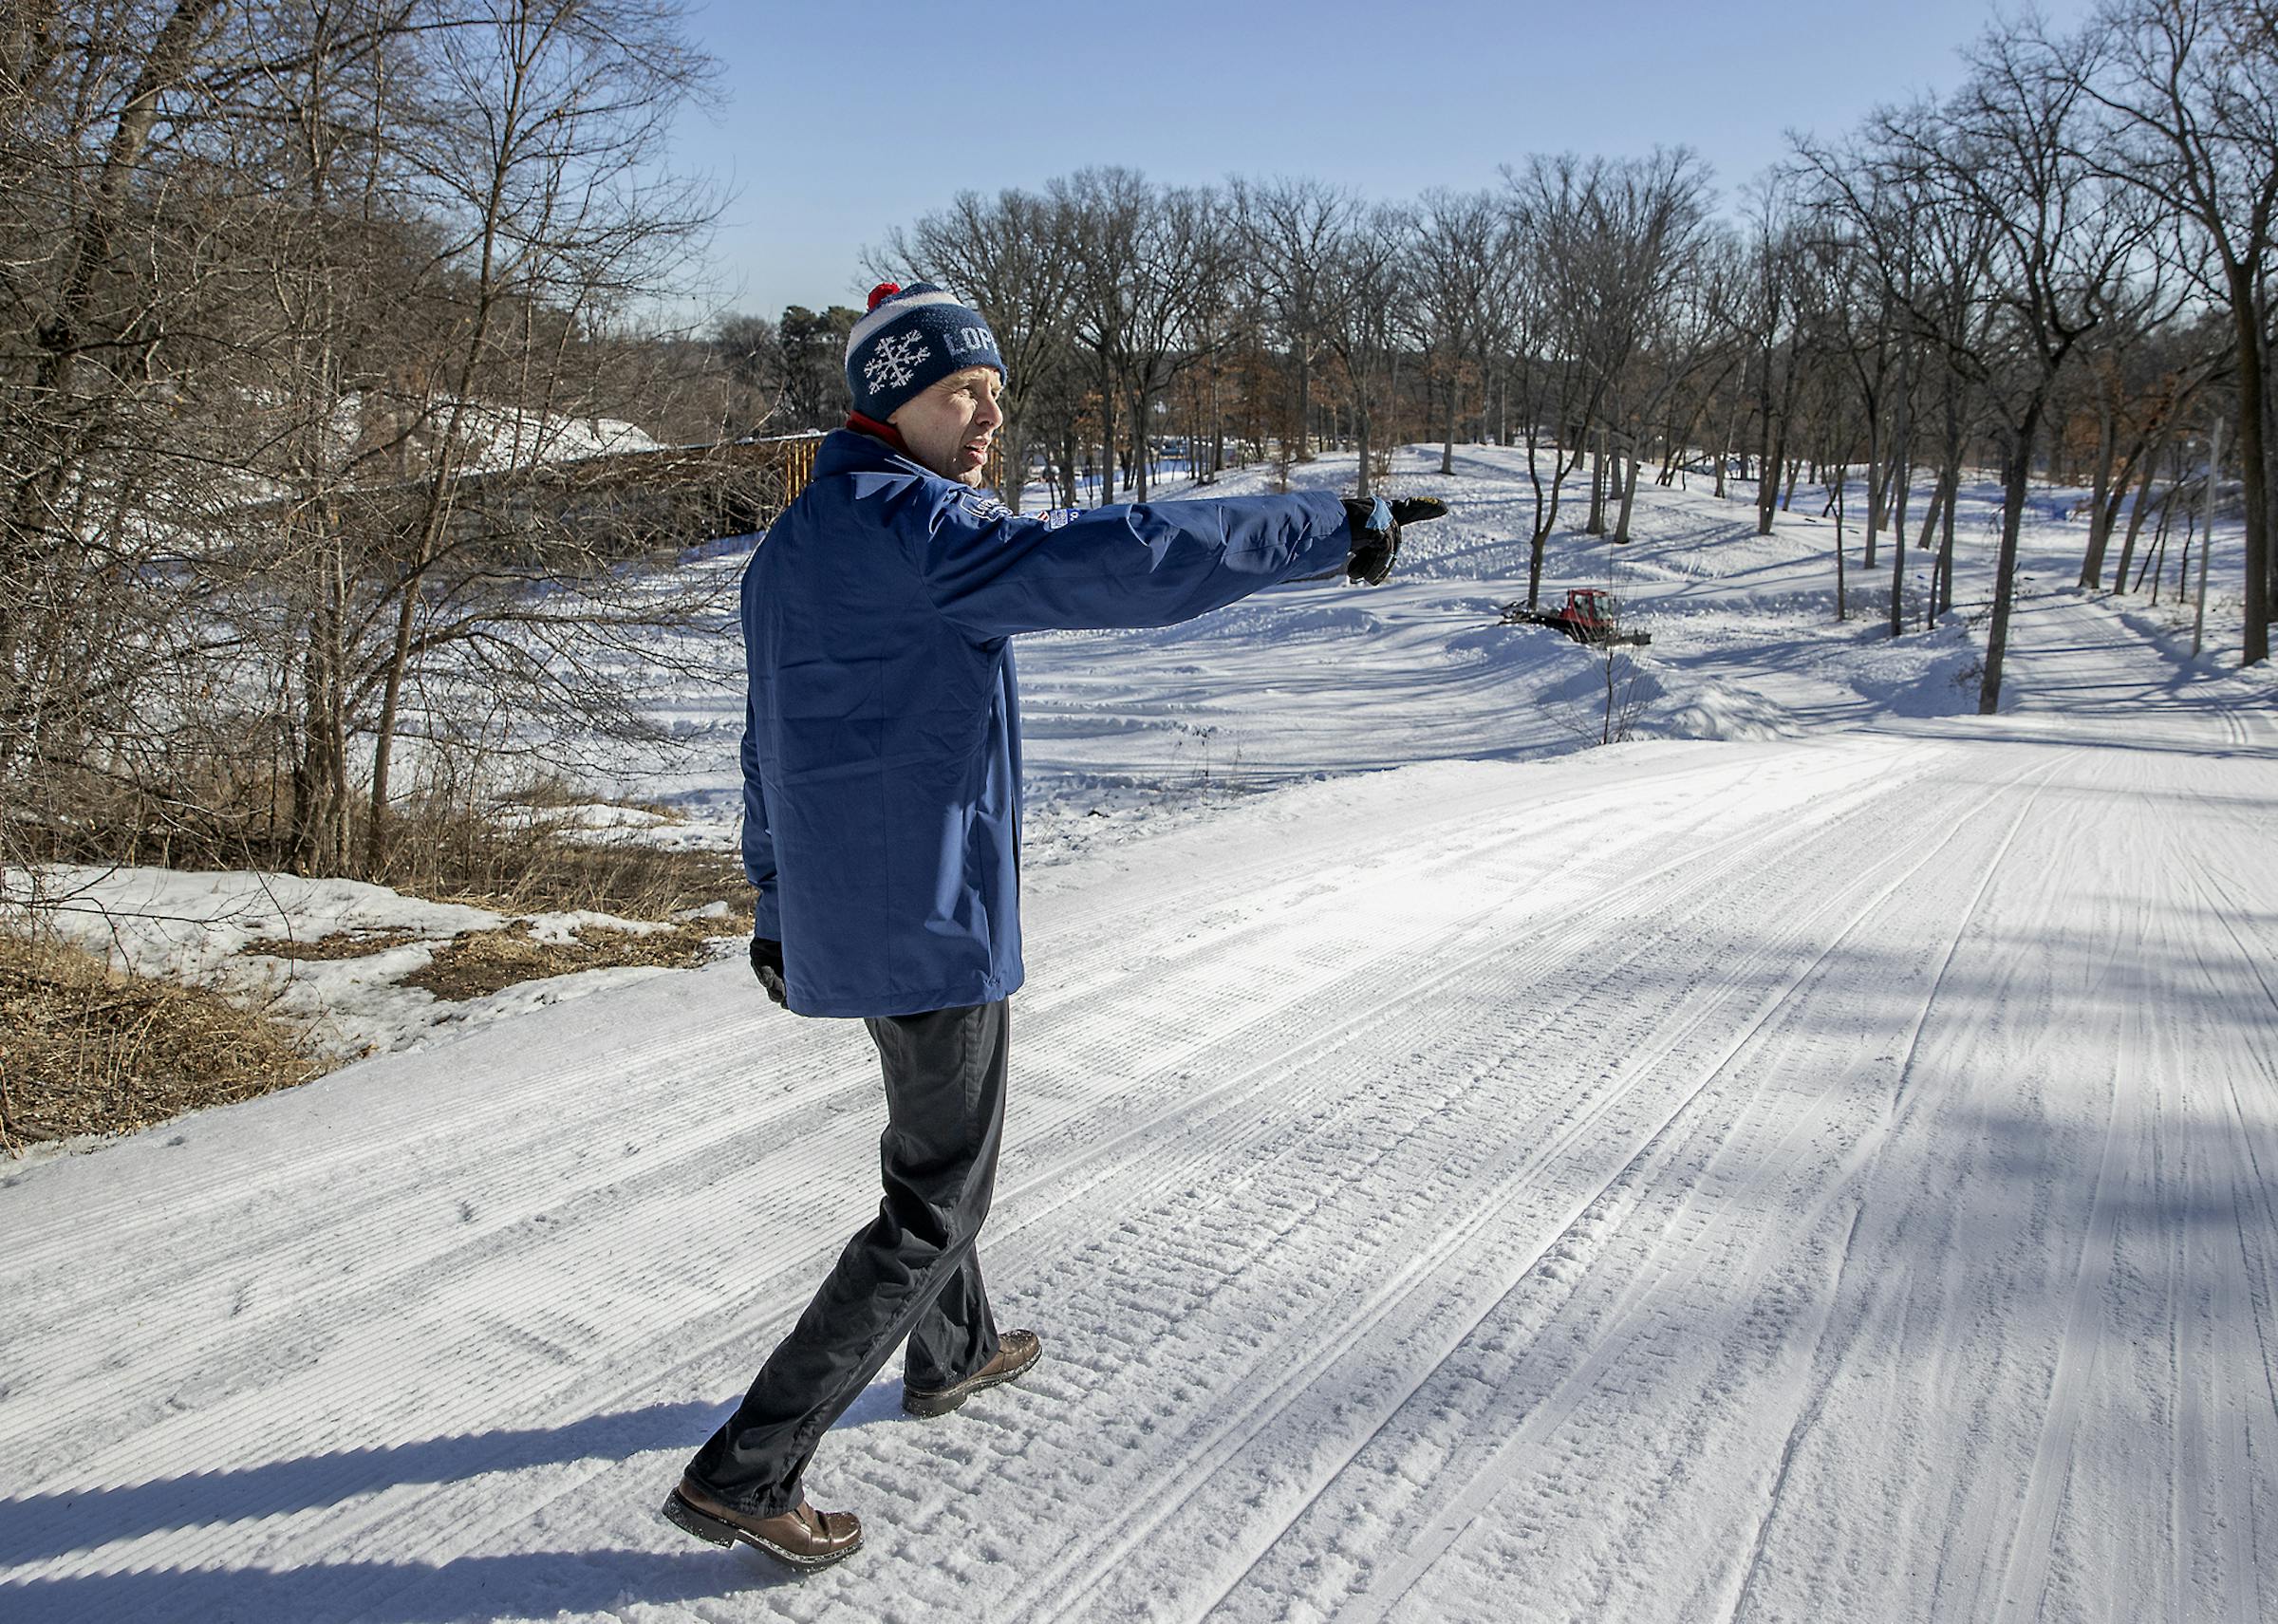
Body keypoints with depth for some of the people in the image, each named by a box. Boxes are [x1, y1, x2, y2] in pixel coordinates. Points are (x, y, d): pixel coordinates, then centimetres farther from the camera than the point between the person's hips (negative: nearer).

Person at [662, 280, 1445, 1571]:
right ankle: (747, 1472, 7)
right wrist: (1336, 531, -23)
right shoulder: (912, 526, -19)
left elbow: (772, 749, 17)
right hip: (936, 921, -10)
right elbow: (1124, 564, -30)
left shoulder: (789, 545, 11)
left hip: (841, 917, 10)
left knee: (944, 1131, 29)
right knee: (937, 1203, 4)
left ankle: (952, 1351, 49)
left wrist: (778, 908, 26)